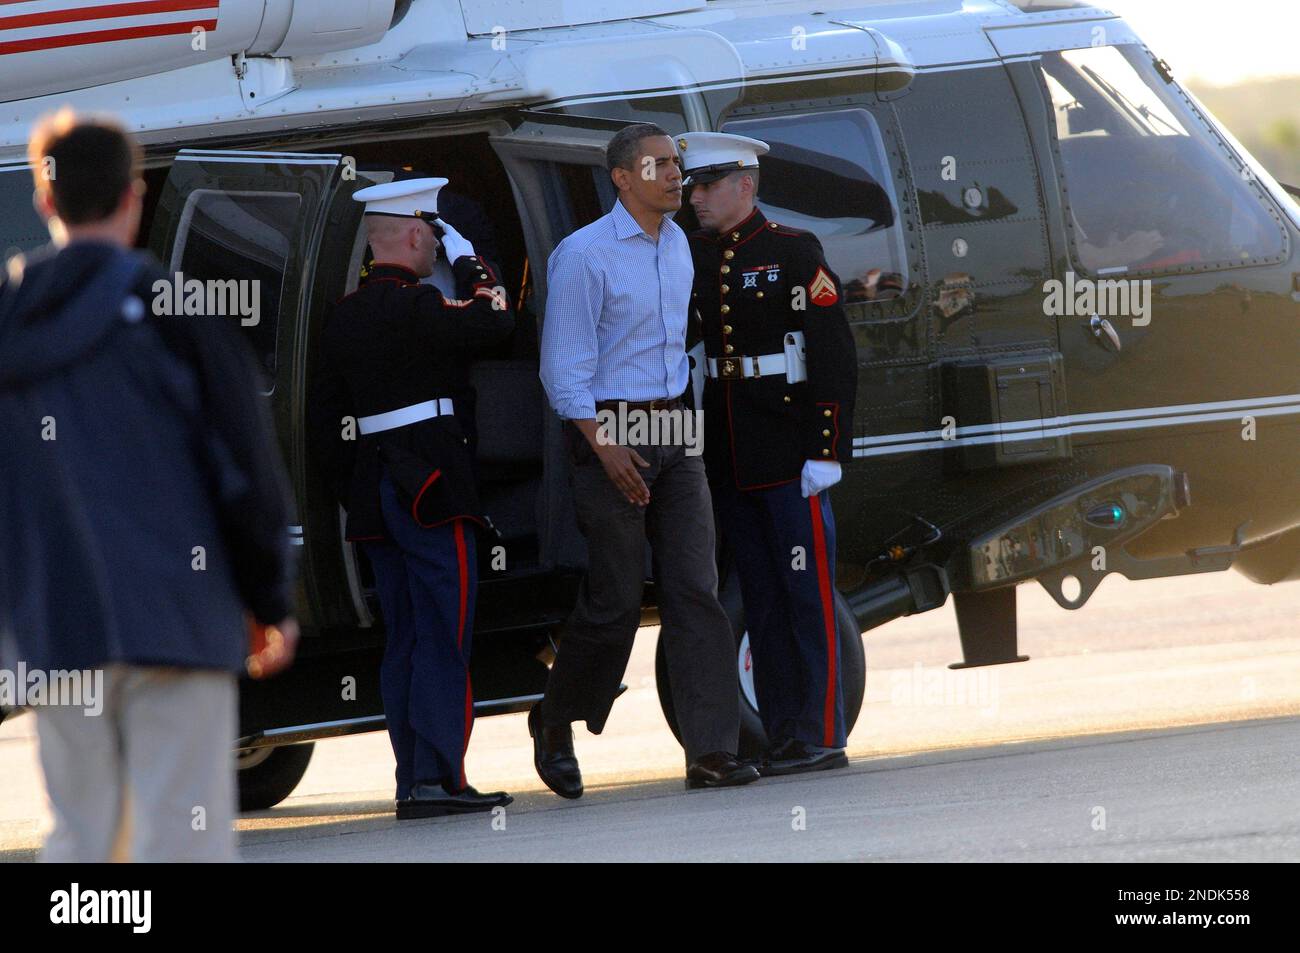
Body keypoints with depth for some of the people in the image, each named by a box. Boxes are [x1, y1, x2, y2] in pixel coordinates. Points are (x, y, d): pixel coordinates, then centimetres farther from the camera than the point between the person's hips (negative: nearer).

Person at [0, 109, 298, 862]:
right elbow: (249, 467, -4)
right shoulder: (180, 307, -5)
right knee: (185, 848, -5)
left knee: (77, 837, 12)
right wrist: (274, 601, 7)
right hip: (175, 618, -4)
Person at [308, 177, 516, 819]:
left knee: (404, 639, 9)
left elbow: (325, 417, 15)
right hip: (433, 489, -8)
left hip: (373, 492, 8)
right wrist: (463, 253, 3)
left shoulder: (344, 315, 14)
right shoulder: (416, 307, -12)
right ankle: (438, 779, -13)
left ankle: (413, 782, 9)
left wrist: (352, 490, 19)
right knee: (444, 635, -8)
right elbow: (496, 322, -8)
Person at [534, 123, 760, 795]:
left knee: (694, 589, -5)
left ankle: (711, 753, -9)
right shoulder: (583, 255, -11)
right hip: (609, 432, -6)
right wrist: (604, 449, -20)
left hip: (673, 433, 6)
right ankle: (555, 722, 22)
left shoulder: (677, 244, 12)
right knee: (615, 600, -2)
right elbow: (563, 367, -13)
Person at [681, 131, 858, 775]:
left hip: (789, 455, -6)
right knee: (761, 601, 9)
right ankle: (783, 739, 13)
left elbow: (833, 353, -8)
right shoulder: (690, 258, 11)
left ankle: (821, 738, -2)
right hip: (727, 461, 6)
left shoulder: (794, 252, -5)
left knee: (808, 594, -4)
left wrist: (826, 452, -14)